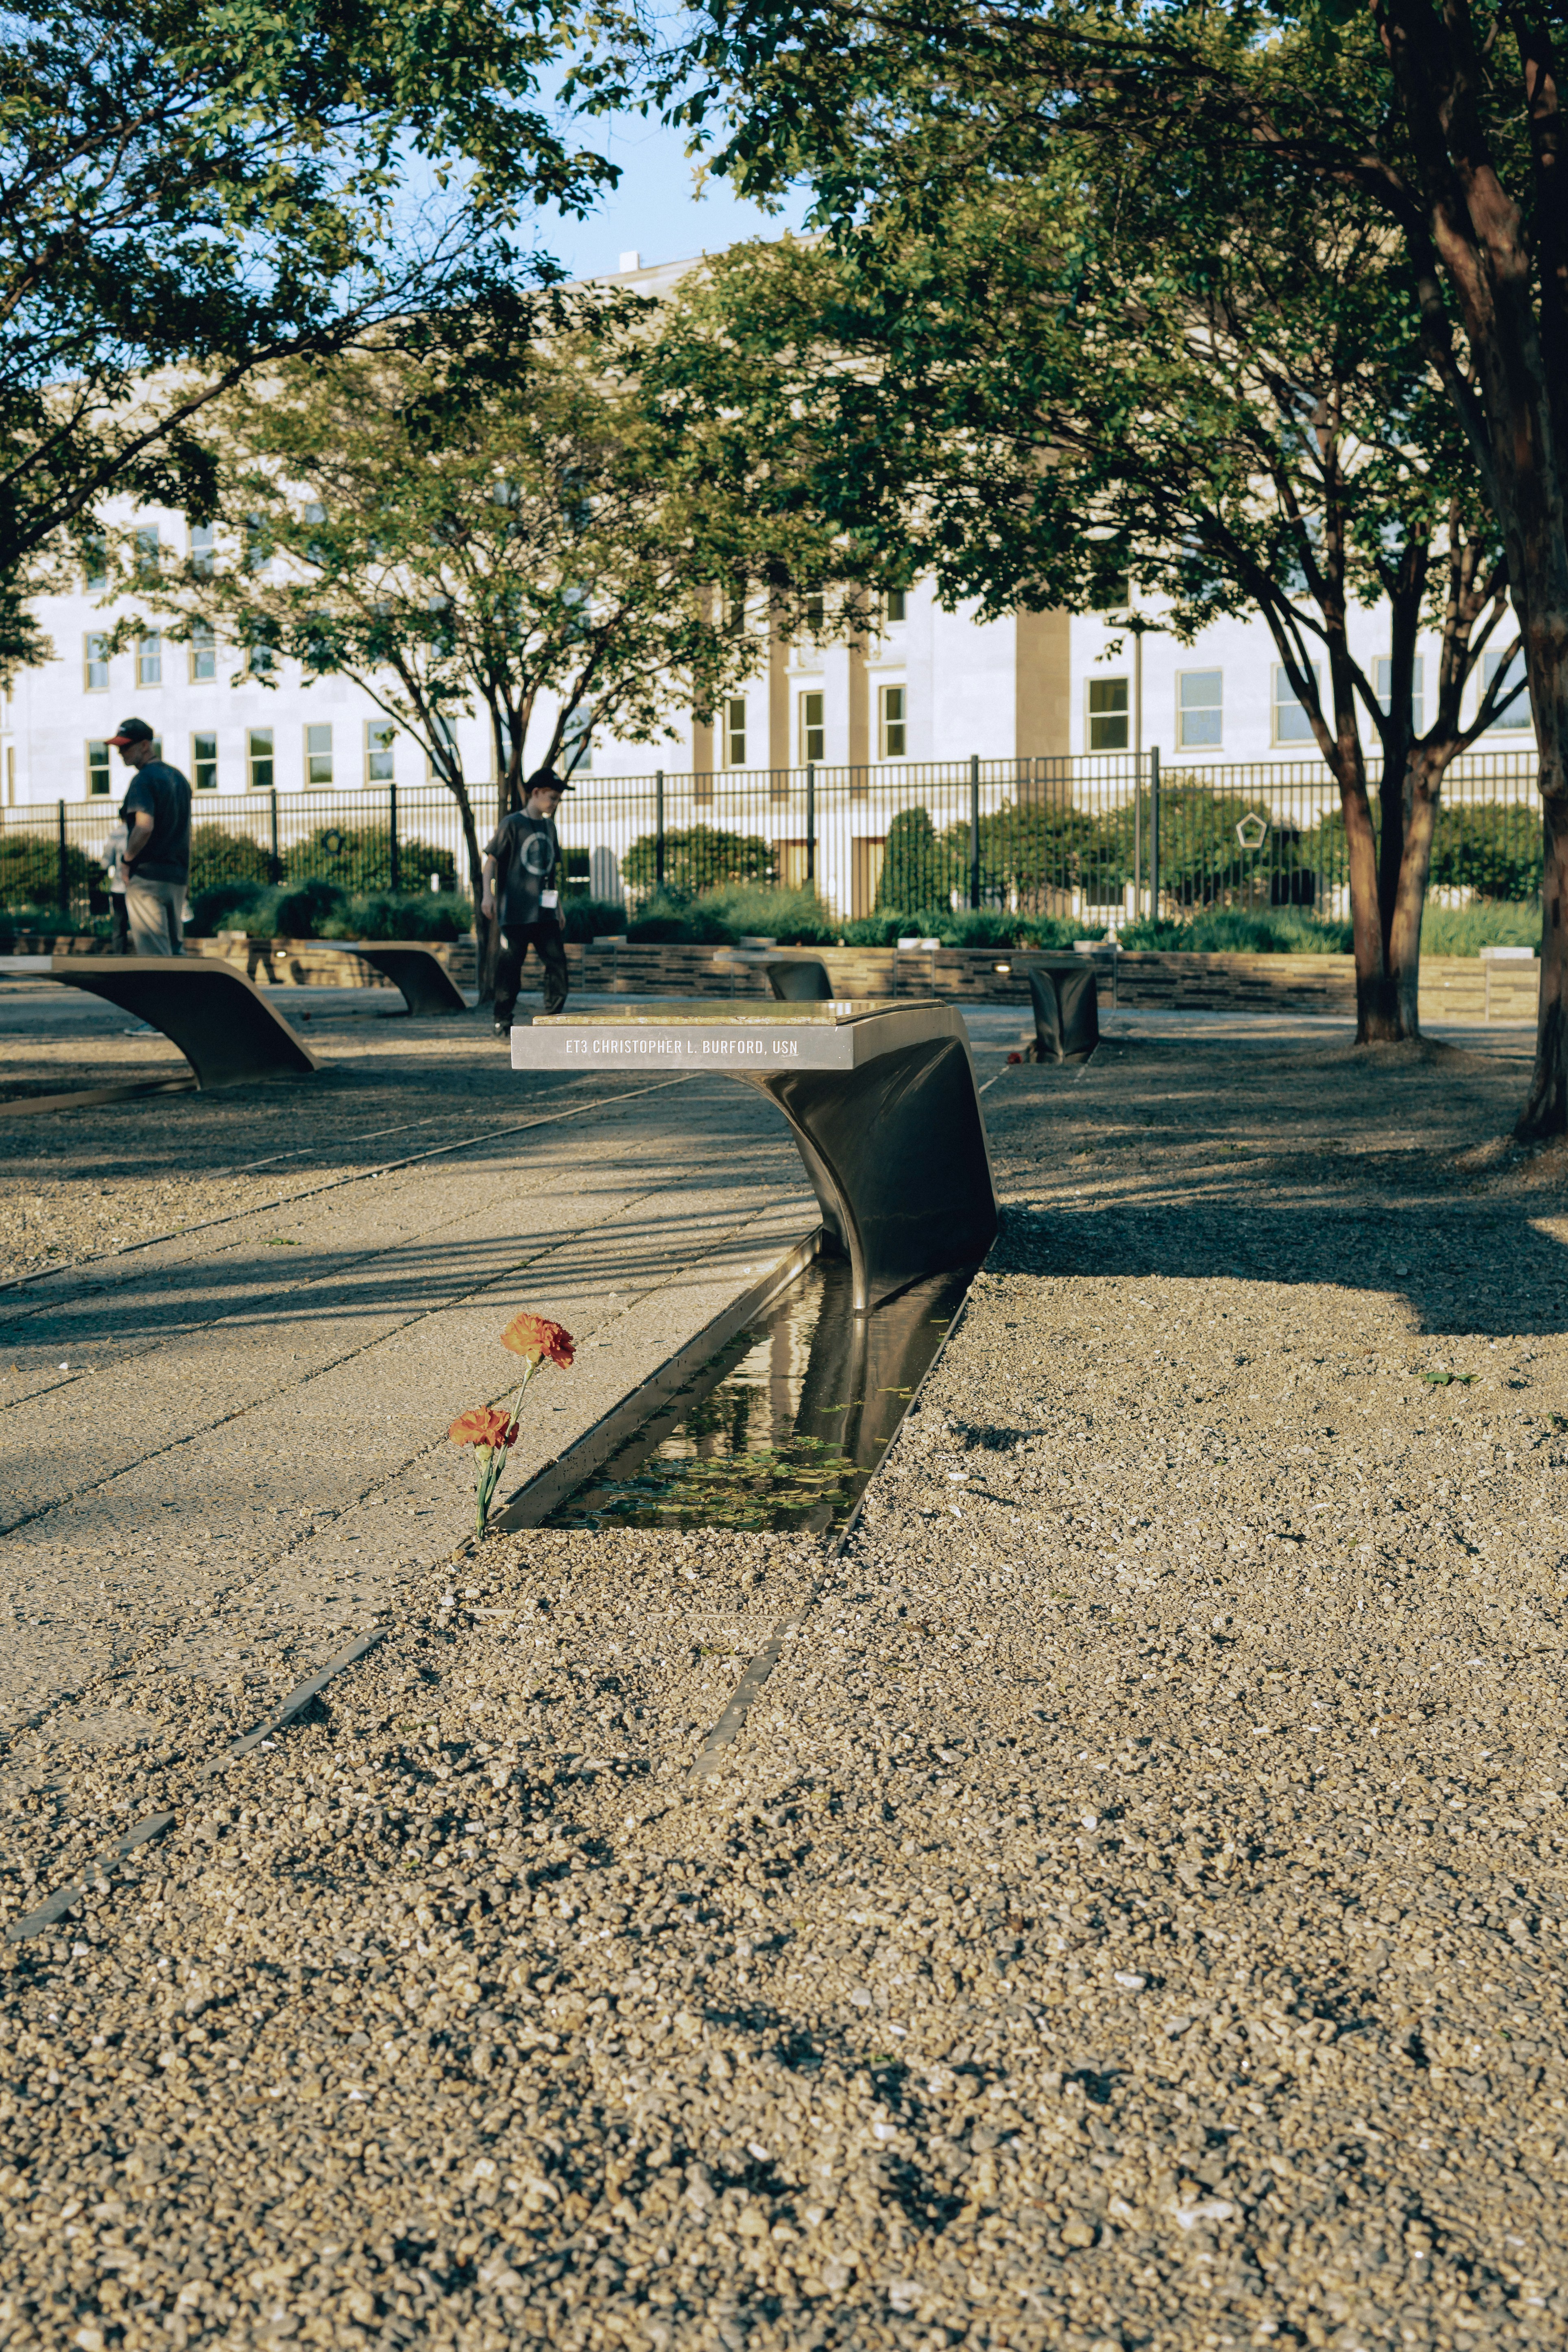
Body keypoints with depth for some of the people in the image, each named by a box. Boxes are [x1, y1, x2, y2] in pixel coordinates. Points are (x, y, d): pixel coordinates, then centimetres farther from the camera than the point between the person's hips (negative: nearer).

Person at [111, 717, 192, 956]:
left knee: (153, 956, -8)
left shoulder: (144, 779, -11)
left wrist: (127, 860, -11)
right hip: (178, 878, 9)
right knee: (176, 951, 14)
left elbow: (144, 827, -24)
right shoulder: (179, 778, 16)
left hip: (148, 876, -9)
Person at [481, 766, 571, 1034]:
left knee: (557, 964, -1)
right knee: (510, 967, -1)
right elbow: (491, 860, -5)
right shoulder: (512, 824, -4)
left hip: (545, 913, 6)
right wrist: (487, 894, -17)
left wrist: (559, 908, 21)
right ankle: (502, 1023, 7)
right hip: (516, 912, -6)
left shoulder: (550, 827, 16)